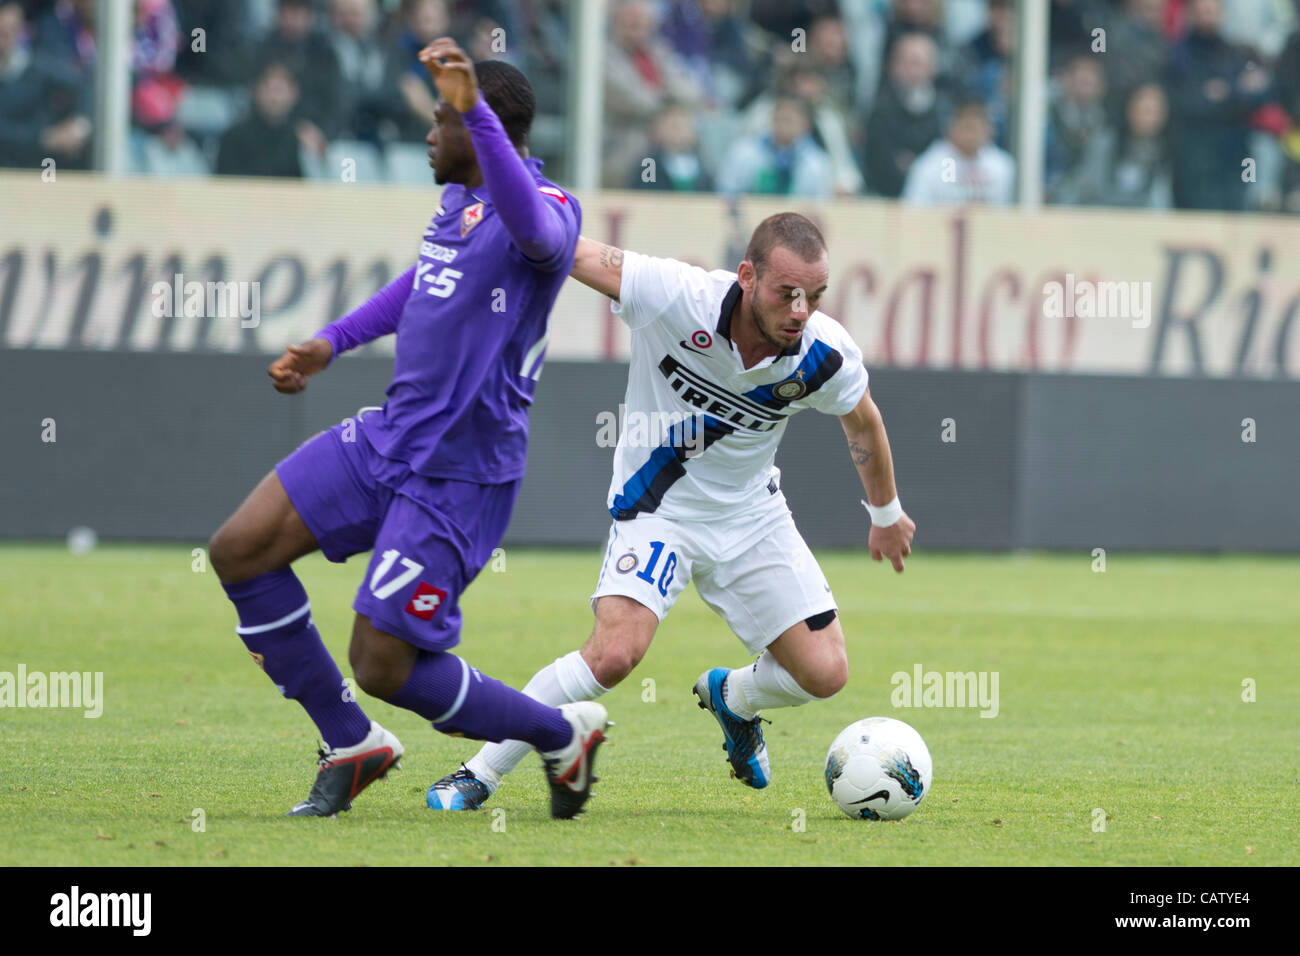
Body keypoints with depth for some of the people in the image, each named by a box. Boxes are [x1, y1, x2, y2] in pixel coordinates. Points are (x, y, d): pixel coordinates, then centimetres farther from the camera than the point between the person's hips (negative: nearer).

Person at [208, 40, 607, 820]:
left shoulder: (548, 208, -19)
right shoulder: (461, 198, 8)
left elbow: (535, 232, -46)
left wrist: (475, 110, -57)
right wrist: (332, 343, 23)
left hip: (459, 475, -9)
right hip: (389, 438, 9)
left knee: (383, 667, -9)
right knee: (239, 550, 0)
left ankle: (563, 735, 14)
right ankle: (352, 745, 13)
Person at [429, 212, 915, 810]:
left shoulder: (828, 356, -17)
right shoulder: (675, 296, -29)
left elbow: (862, 422, 6)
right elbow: (572, 253, -19)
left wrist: (886, 513, 21)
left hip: (752, 514, 4)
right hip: (658, 508, -4)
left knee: (824, 674, -3)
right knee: (615, 652, -27)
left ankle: (733, 697, 34)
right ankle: (481, 774, -9)